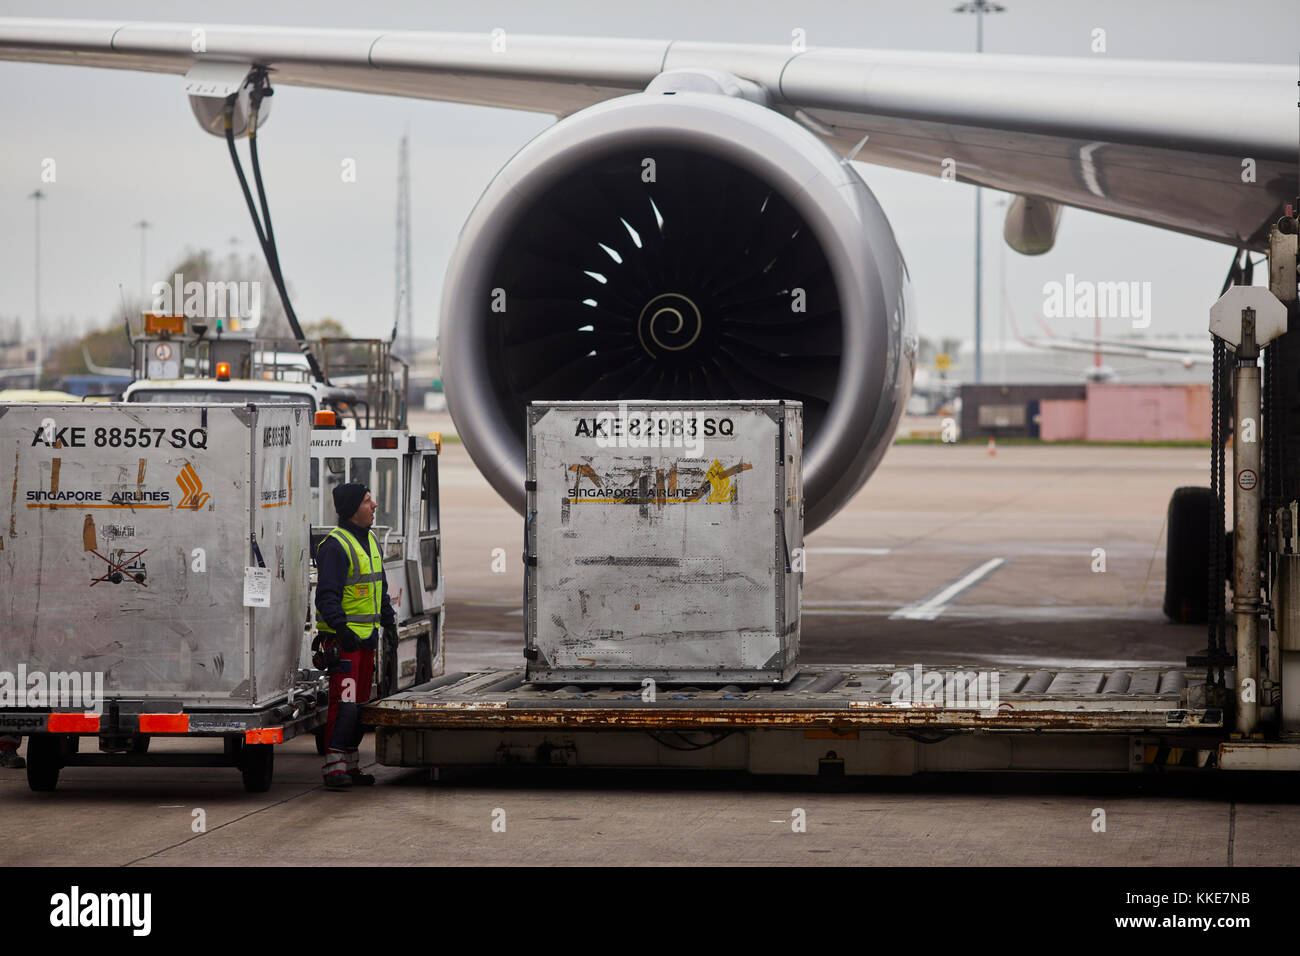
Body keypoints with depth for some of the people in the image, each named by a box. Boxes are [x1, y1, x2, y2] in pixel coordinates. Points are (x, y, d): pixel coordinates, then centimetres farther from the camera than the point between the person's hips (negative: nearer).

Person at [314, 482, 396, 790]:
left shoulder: (370, 541, 16)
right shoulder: (336, 546, -14)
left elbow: (380, 588, 26)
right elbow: (327, 595, -20)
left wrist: (389, 622, 22)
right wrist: (341, 628, -28)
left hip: (367, 636, 9)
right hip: (342, 637, -9)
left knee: (360, 704, 11)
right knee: (344, 703, -12)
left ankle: (350, 765, 18)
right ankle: (333, 767, -10)